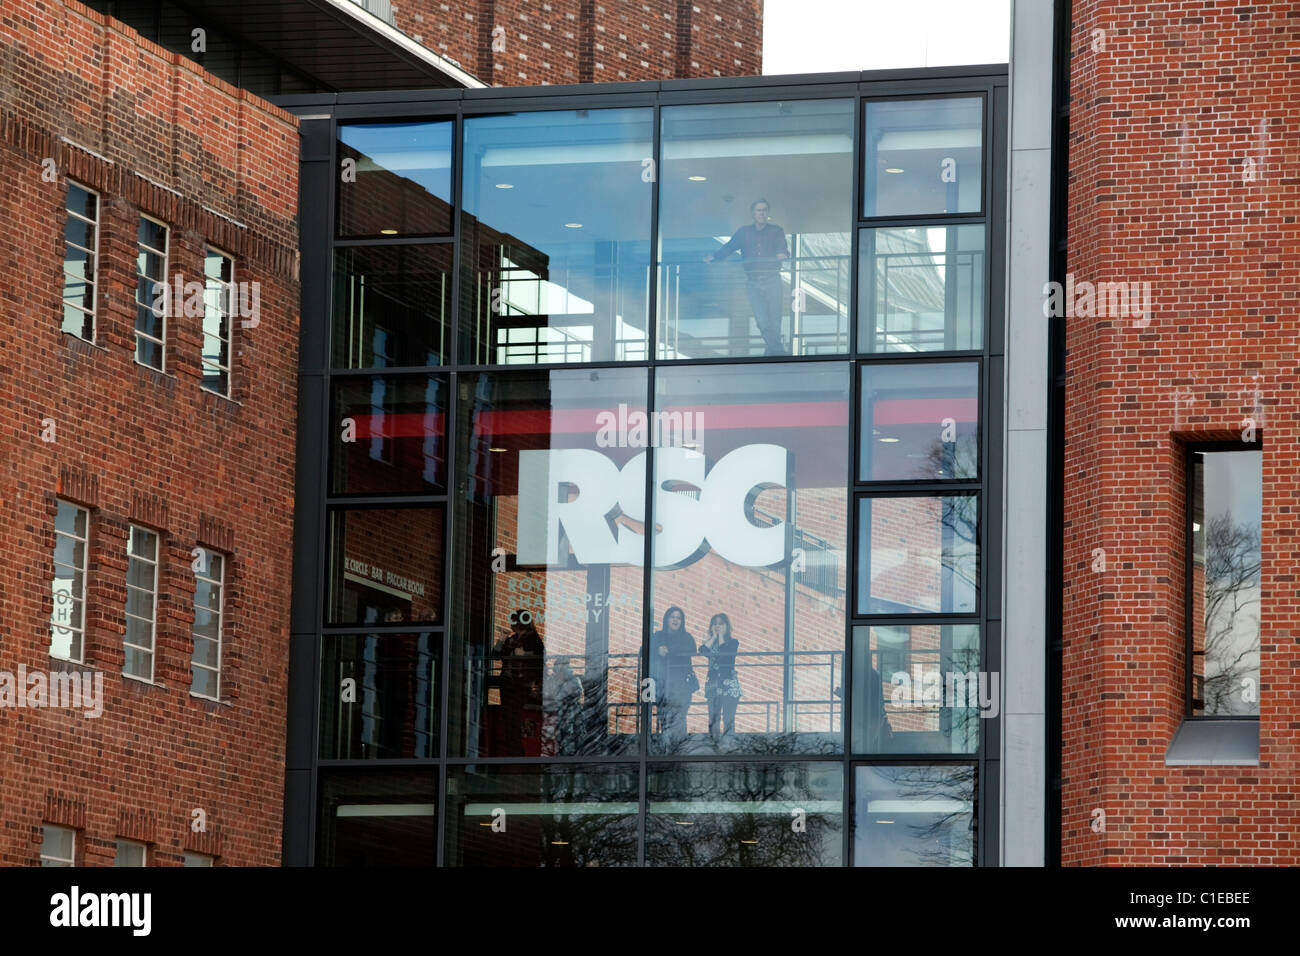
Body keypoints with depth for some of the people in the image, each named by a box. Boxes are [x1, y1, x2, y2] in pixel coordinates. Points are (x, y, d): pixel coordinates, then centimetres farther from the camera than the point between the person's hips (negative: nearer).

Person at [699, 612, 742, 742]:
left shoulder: (733, 642, 5)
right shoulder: (710, 643, 15)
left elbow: (724, 653, -14)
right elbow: (703, 650, -7)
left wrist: (721, 636, 0)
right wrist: (714, 636, 2)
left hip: (729, 684, -4)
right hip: (713, 683, 4)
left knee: (728, 719, -7)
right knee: (713, 718, 3)